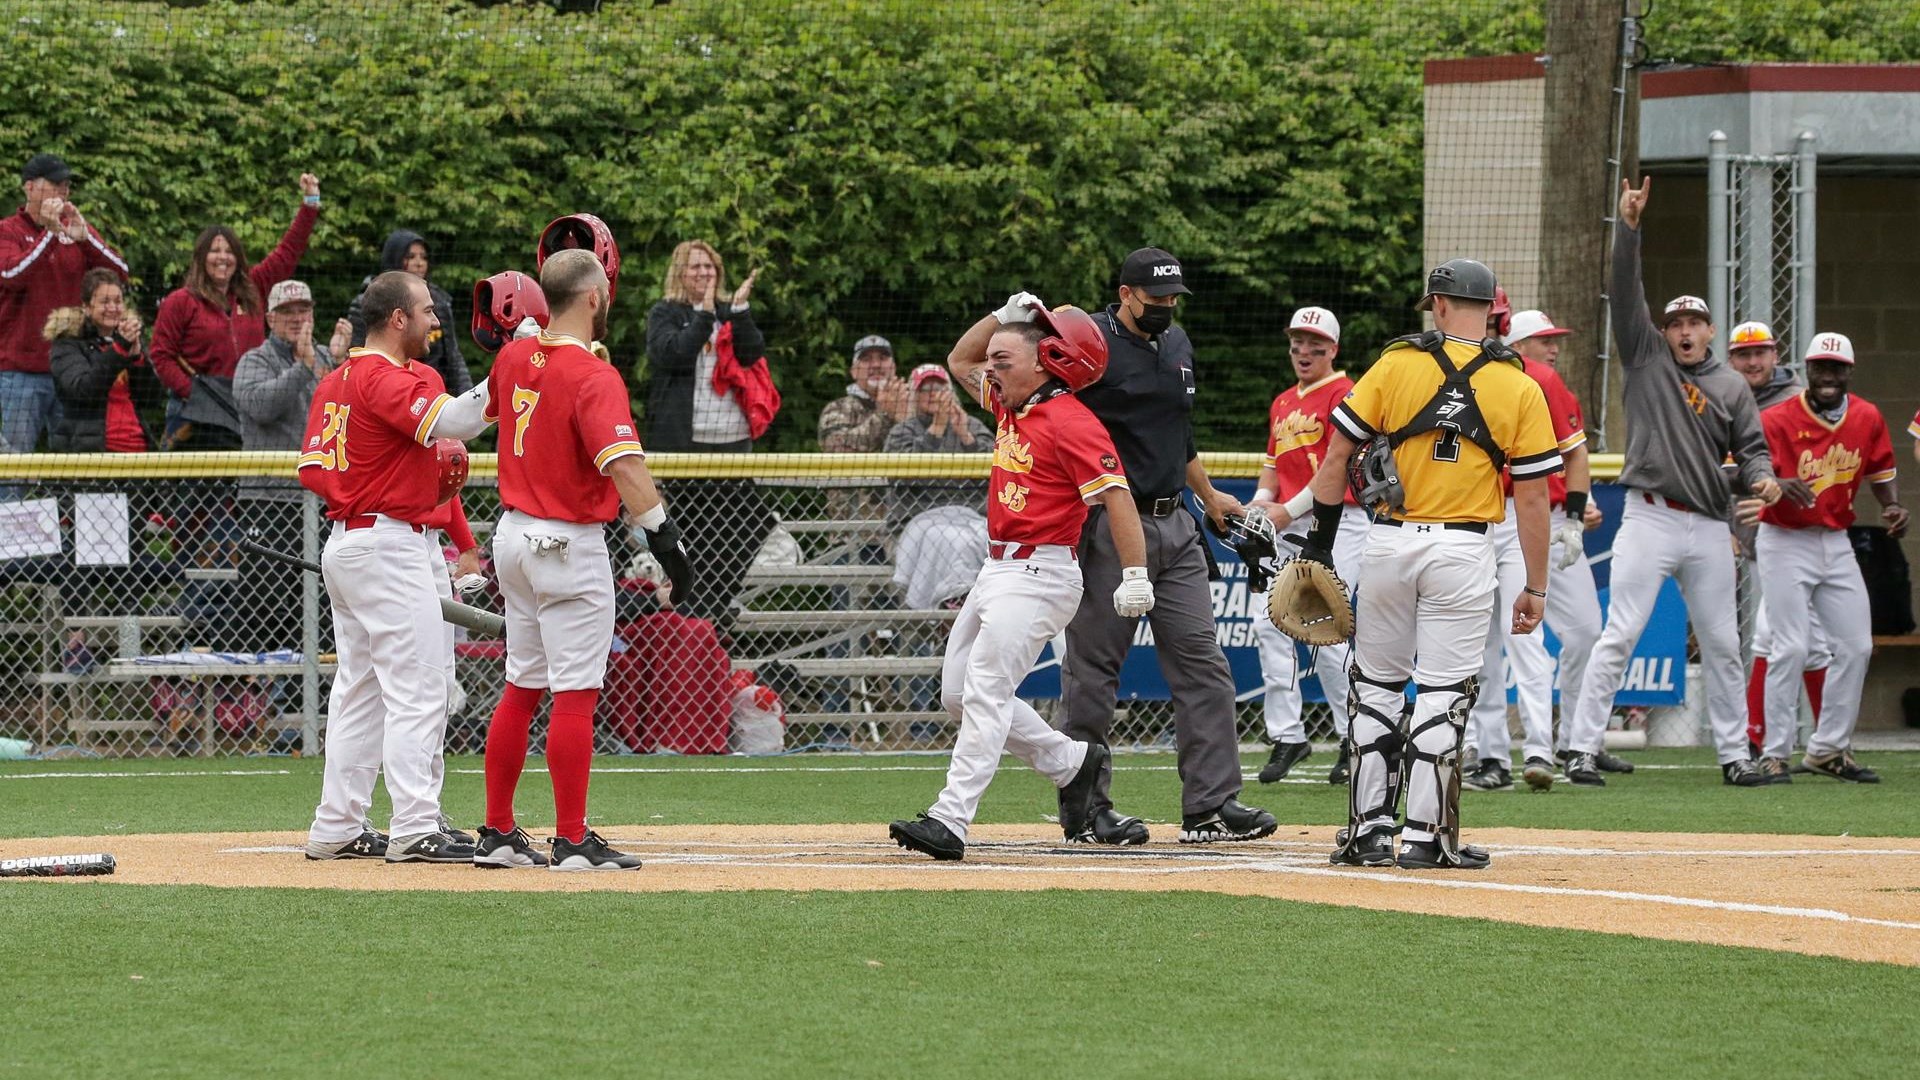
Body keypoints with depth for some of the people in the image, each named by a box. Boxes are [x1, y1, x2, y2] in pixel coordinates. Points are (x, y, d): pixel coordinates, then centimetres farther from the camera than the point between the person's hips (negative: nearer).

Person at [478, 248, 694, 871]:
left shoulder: (514, 358, 4)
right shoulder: (593, 377, -19)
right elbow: (625, 466, -29)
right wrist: (664, 540, -28)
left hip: (514, 535, 8)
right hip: (570, 545, -8)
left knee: (522, 688, 16)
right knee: (575, 694, -5)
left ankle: (497, 834, 19)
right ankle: (572, 842, -6)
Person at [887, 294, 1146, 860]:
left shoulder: (1071, 422, -15)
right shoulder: (1011, 405, 13)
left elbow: (1117, 494, -21)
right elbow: (960, 361, 29)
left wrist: (1135, 575, -29)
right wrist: (1005, 316, 13)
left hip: (1039, 574, -10)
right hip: (997, 572, 10)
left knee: (985, 692, -17)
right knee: (958, 694, 13)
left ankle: (950, 820, -22)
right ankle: (1072, 763, 23)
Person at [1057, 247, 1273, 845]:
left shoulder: (1177, 343, 17)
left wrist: (1209, 495, 35)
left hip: (1175, 525, 7)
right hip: (1110, 527, -7)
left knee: (1202, 663, 1)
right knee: (1094, 667, -1)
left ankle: (1211, 805, 1)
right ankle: (1087, 810, 5)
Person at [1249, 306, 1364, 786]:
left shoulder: (1342, 394, -4)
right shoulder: (1282, 403, 22)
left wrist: (1291, 509, -19)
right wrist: (1261, 500, 4)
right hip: (1285, 525, 8)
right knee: (1268, 623, -3)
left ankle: (1356, 740, -1)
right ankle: (1287, 736, 2)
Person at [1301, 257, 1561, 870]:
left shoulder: (1395, 364, 0)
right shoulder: (1519, 389, 0)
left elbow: (1338, 455, 0)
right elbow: (1532, 498, -1)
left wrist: (1319, 543, 7)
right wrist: (1535, 587, 5)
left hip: (1389, 544, 1)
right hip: (1463, 553, -1)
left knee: (1377, 683, 12)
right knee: (1442, 692, 3)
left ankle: (1369, 829, 12)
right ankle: (1425, 837, 0)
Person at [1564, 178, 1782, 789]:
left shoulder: (1732, 387, 13)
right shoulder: (1647, 356, 7)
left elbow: (1751, 447, 8)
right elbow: (1625, 290, -2)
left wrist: (1762, 479, -15)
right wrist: (1628, 228, -12)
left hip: (1710, 528, 3)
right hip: (1650, 518, -3)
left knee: (1722, 646, 8)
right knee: (1619, 637, -9)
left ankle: (1734, 755, 15)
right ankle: (1582, 750, -10)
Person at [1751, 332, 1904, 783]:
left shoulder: (1868, 419, 2)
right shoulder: (1777, 420, -15)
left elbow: (1880, 469, 18)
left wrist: (1892, 506, -1)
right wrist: (1779, 485, -40)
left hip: (1837, 541, 6)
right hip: (1786, 543, -6)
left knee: (1856, 645, 6)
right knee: (1791, 647, -12)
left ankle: (1829, 749, 18)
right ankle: (1775, 754, -5)